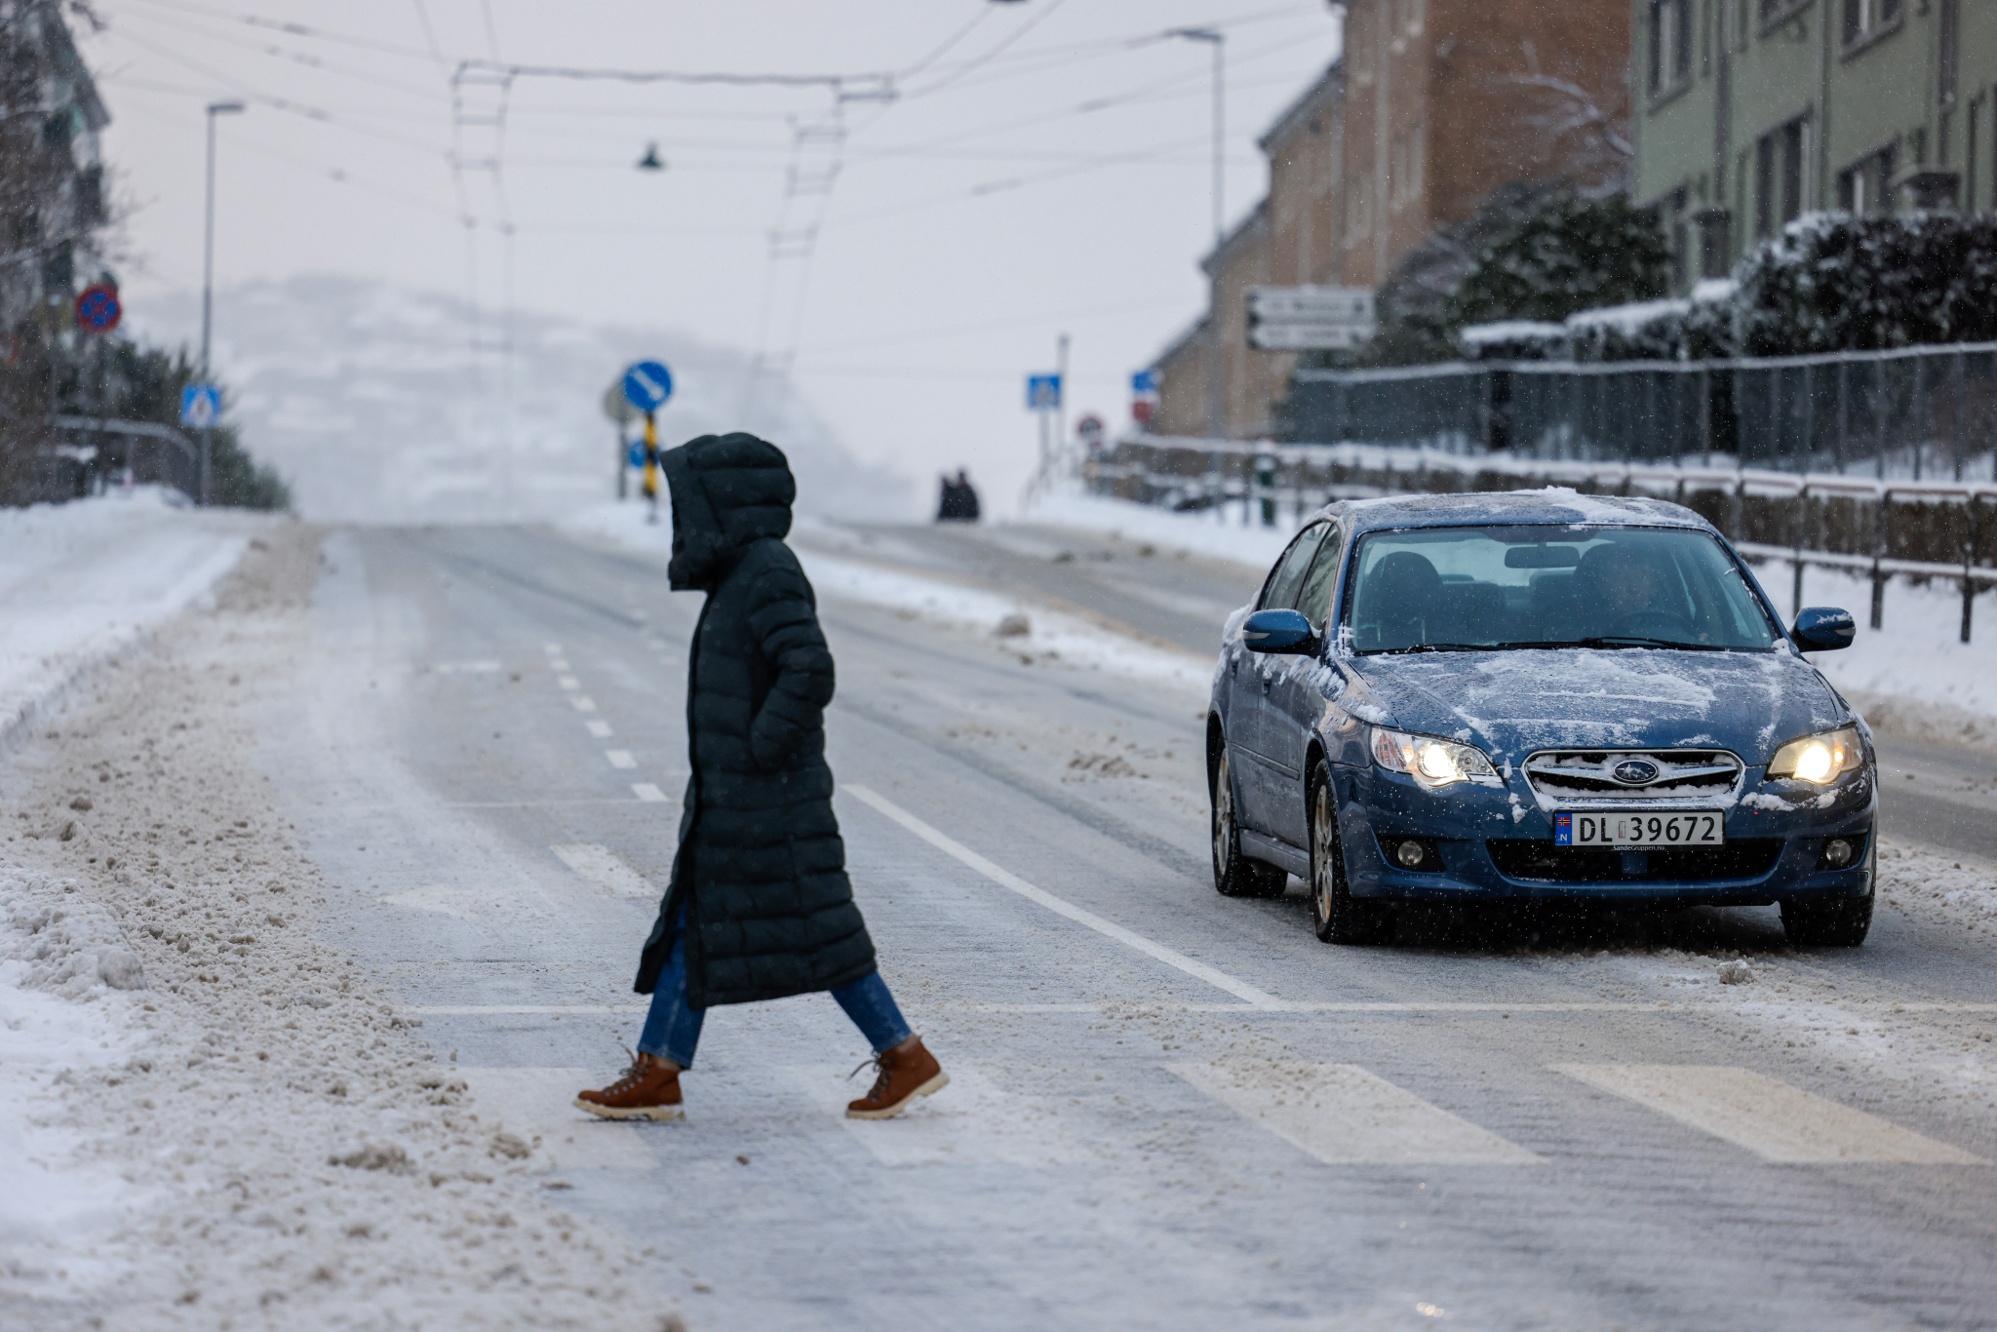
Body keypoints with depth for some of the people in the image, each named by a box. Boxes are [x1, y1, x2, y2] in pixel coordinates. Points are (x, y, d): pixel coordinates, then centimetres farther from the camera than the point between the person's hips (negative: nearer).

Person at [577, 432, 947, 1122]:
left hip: (769, 805, -10)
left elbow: (810, 671, -27)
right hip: (727, 805, 10)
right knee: (689, 929, 9)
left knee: (816, 934, -5)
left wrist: (761, 751, -21)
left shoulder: (767, 575, -16)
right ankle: (656, 1075, 11)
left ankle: (907, 1058, 2)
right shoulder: (740, 576, 14)